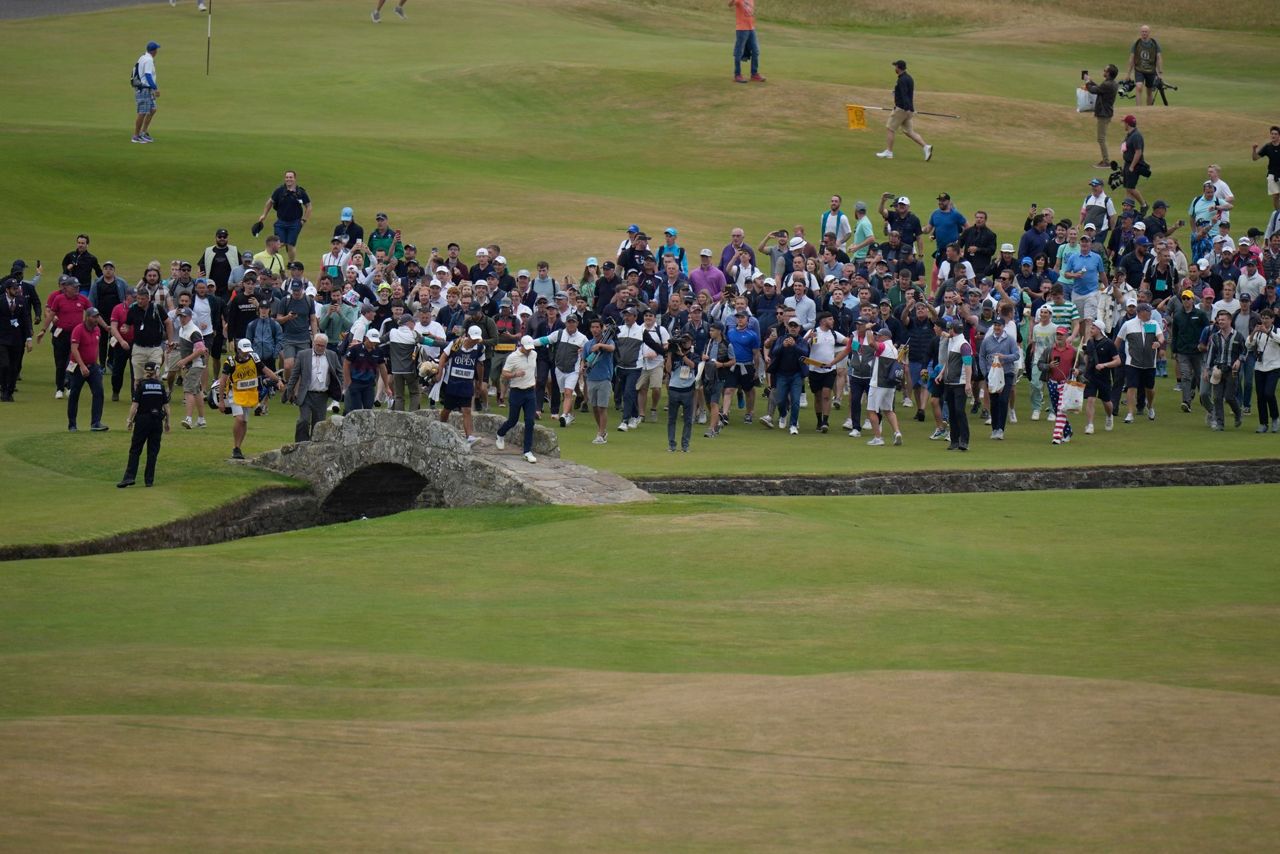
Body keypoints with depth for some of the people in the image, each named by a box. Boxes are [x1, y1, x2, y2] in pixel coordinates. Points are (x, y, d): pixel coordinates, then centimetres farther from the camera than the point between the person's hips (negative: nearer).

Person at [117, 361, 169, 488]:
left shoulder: (141, 385, -5)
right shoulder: (160, 385, 2)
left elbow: (135, 405, -8)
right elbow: (166, 406, 3)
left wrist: (130, 420, 0)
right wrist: (167, 422, 13)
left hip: (143, 419, -2)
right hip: (157, 421, 2)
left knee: (135, 449, 2)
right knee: (153, 451, 7)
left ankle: (130, 477, -9)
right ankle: (149, 480, 6)